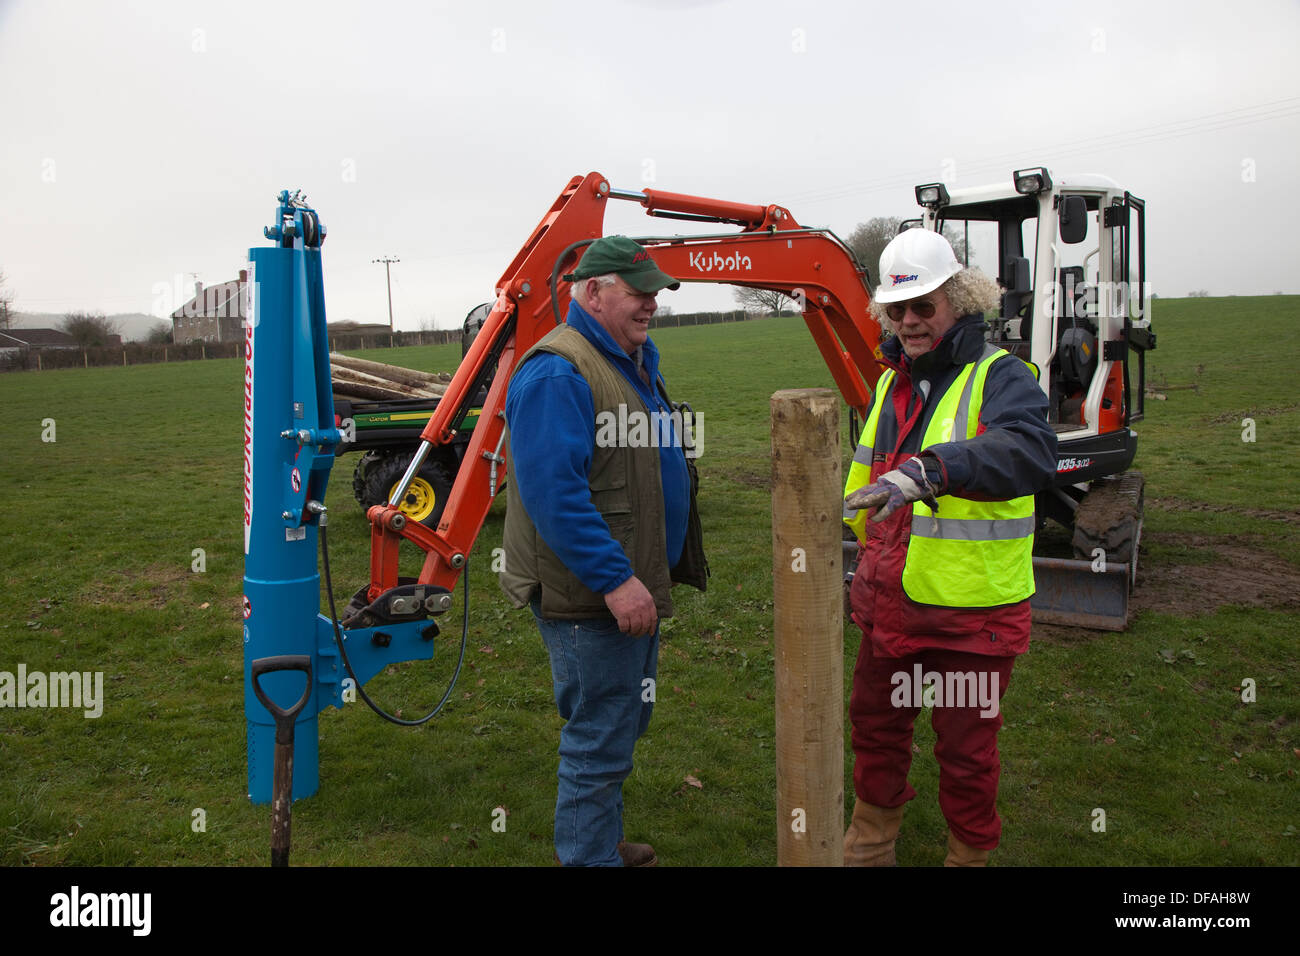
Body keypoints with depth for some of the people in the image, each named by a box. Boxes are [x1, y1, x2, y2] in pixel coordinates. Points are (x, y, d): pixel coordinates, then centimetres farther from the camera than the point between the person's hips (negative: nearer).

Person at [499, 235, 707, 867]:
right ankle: (589, 856, 18)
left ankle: (601, 843, 40)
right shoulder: (558, 372, -19)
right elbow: (553, 492, -28)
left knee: (621, 725, 22)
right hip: (590, 599, -10)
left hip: (634, 588, 11)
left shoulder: (633, 361, 14)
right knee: (600, 742, 1)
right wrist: (615, 579, -29)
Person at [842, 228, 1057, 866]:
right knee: (875, 725, 21)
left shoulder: (999, 376, -13)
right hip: (889, 605, 7)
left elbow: (1030, 450, -36)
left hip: (970, 610, -7)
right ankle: (868, 848, 43)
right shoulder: (893, 381, 9)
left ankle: (970, 855, 36)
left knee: (966, 752, 11)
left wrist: (929, 469, -51)